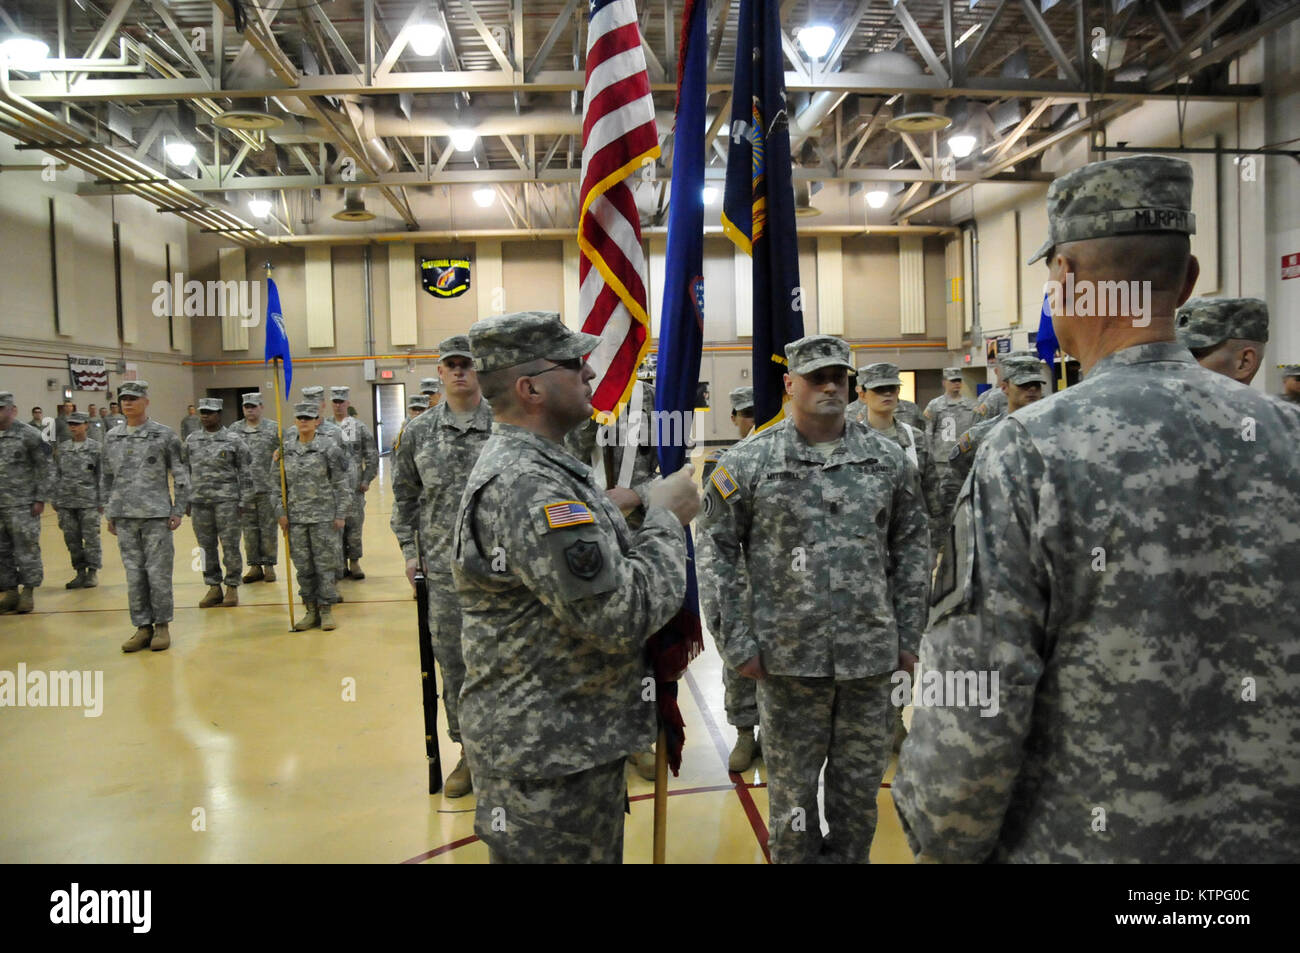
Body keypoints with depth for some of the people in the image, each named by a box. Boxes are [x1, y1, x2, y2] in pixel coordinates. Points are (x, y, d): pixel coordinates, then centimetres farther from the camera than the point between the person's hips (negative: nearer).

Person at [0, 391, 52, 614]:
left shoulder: (28, 435, -5)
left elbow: (45, 468, -6)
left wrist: (40, 499, -10)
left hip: (22, 506, -5)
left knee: (26, 550, 0)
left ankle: (28, 592, 11)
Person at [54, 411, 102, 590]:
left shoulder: (97, 448, -1)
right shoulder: (62, 449, 10)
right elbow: (57, 476, 13)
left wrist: (102, 501, -5)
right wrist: (55, 500, 10)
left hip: (88, 502, -4)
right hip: (66, 502, 4)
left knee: (91, 538, 0)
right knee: (71, 539, 8)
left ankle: (93, 572, 11)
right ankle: (80, 572, 17)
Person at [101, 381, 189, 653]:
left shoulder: (164, 435, -2)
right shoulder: (111, 437, 10)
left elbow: (181, 475, -1)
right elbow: (106, 477, 16)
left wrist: (177, 510, -4)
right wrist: (108, 513, 13)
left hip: (156, 515, -4)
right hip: (124, 517, 4)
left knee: (158, 572, 0)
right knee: (134, 574, 7)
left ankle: (162, 625, 11)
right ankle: (143, 627, 16)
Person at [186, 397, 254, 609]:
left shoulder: (234, 440, -3)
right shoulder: (191, 440, 9)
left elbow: (245, 473, -2)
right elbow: (185, 472, 13)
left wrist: (244, 502, -6)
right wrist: (186, 501, 10)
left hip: (226, 500, -4)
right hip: (199, 502, 4)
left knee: (230, 546, 0)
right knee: (206, 547, 8)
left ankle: (232, 587, 11)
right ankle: (213, 587, 18)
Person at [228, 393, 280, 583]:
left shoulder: (273, 428, 0)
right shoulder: (234, 429, 7)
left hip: (268, 487, -2)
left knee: (268, 527, 4)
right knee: (248, 528, 7)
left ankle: (269, 565, 13)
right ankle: (254, 566, 17)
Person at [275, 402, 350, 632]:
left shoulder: (328, 448, -4)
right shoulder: (285, 450, 6)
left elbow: (342, 484, -3)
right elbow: (277, 483, 12)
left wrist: (341, 514, -6)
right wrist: (280, 511, 4)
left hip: (324, 517, -3)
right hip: (296, 518, 3)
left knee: (326, 564, 1)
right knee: (303, 567, 9)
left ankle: (326, 610, 12)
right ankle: (311, 610, 19)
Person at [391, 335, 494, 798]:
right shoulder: (419, 431, 5)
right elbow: (404, 495, 13)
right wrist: (409, 550, 8)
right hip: (444, 569, 3)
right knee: (453, 663, 11)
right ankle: (470, 752, 27)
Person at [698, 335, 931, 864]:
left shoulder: (890, 459, 5)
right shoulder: (747, 463, -4)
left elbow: (912, 546, 9)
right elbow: (716, 552, -2)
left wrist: (908, 633, 6)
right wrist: (737, 644, -5)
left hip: (871, 657, 3)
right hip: (788, 657, -2)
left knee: (860, 788, 16)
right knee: (791, 789, 12)